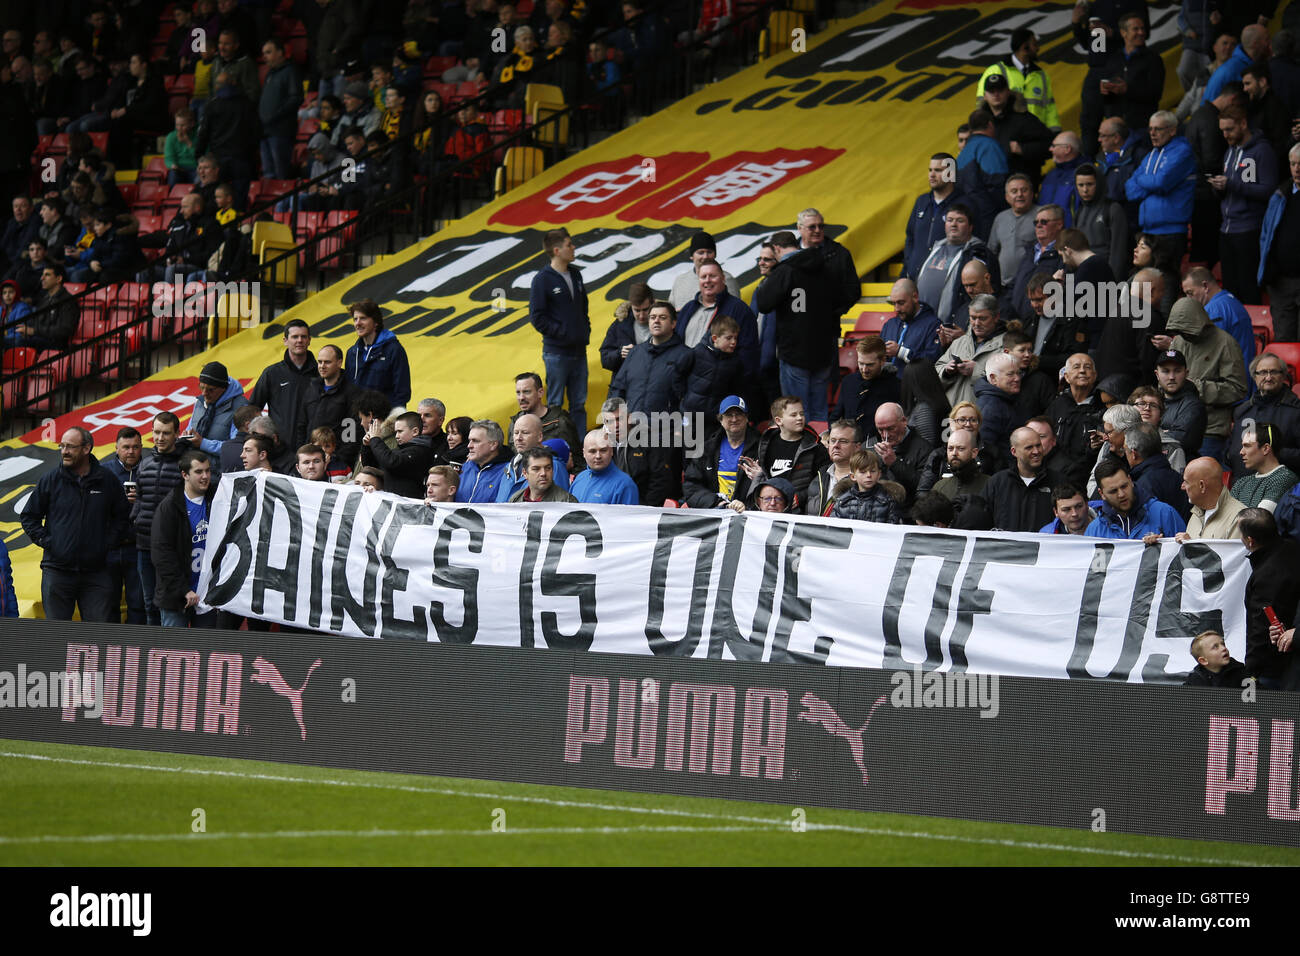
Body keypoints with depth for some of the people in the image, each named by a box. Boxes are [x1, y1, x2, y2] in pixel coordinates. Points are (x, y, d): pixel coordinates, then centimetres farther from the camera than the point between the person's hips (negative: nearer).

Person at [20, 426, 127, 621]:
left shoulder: (107, 480, 3)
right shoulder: (51, 479, 1)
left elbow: (121, 517, 15)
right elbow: (29, 516, 9)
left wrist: (108, 544, 2)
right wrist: (46, 542, -2)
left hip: (96, 572, 0)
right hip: (57, 570, 0)